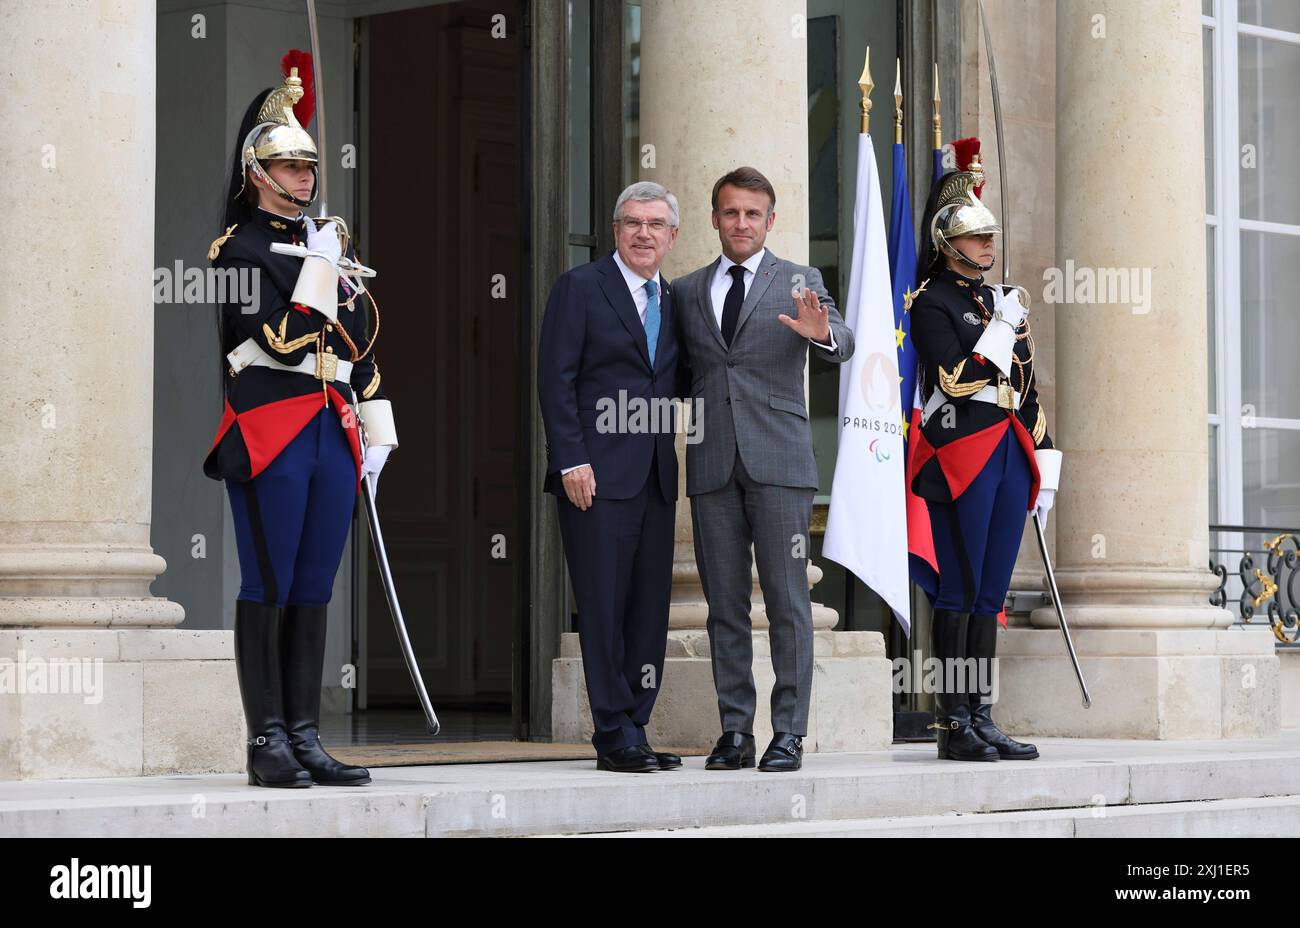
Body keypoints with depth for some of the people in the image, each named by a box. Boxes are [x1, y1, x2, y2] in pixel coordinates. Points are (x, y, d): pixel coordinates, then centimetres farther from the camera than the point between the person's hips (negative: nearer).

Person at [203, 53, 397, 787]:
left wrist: (378, 429, 16)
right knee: (269, 589, -5)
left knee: (315, 589, 7)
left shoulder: (331, 243, 18)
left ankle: (306, 741, 9)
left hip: (334, 430, 7)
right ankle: (267, 745, -4)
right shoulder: (239, 248, -2)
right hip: (270, 432, -7)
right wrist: (318, 269, -13)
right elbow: (282, 340, -13)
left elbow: (360, 341, 20)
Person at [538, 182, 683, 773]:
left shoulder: (673, 299, 16)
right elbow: (555, 380, -6)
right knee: (603, 605, -5)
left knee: (650, 607, 6)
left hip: (655, 475, 6)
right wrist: (571, 461, -14)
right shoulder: (580, 288, -1)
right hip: (597, 473, -6)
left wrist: (672, 461, 6)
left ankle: (633, 732, 11)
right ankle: (615, 736, -1)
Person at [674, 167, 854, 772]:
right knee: (724, 605, 5)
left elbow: (843, 347, -8)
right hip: (713, 465, 3)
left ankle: (789, 733, 0)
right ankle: (735, 732, 10)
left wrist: (822, 333, -30)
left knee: (788, 602, -4)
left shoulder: (799, 283, 5)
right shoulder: (688, 291, 15)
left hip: (778, 461, -3)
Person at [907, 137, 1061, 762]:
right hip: (961, 457, -7)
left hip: (1010, 456, 7)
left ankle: (980, 717, 9)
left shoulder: (1005, 301, 19)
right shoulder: (931, 302, -4)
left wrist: (1044, 468, 15)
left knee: (989, 595, 7)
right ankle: (953, 725, -4)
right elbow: (958, 381, -15)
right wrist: (1004, 327, -12)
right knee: (960, 592, -6)